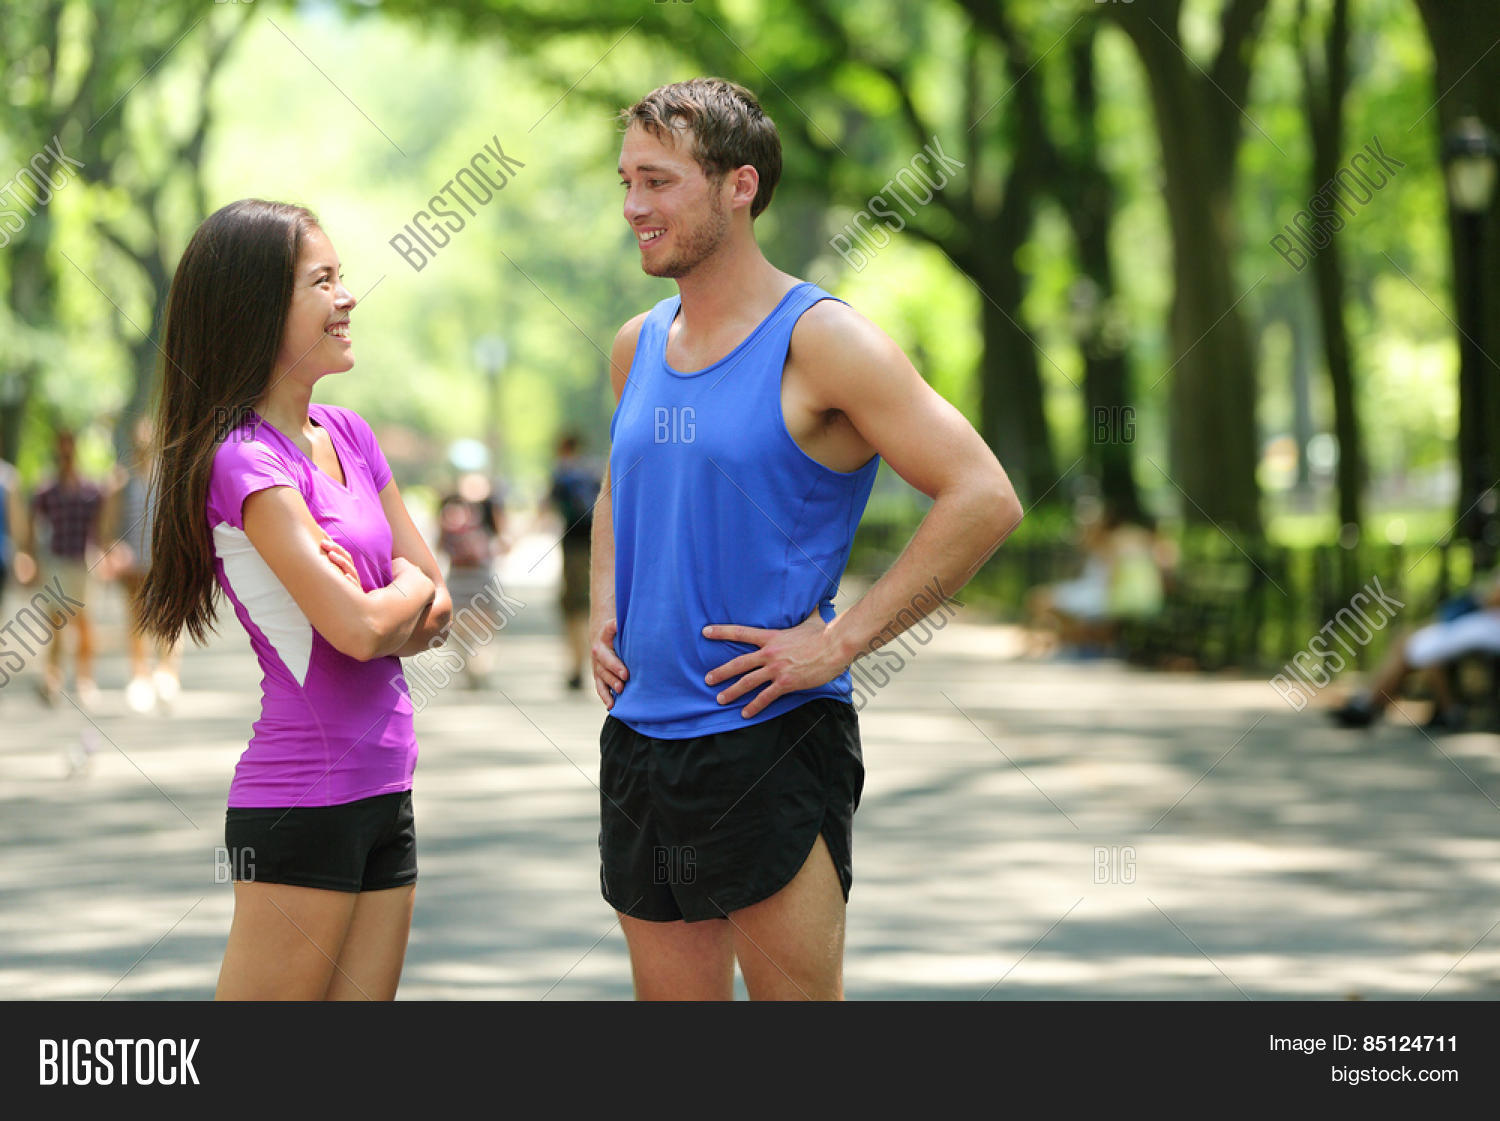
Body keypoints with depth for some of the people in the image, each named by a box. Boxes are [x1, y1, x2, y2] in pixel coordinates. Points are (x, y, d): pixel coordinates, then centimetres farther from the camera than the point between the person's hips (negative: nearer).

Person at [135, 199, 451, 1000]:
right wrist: (407, 586, 0)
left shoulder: (348, 436, 11)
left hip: (382, 793, 8)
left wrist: (375, 606, -9)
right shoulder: (245, 459, -14)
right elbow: (358, 629, -21)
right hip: (302, 803, -8)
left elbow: (434, 614, 12)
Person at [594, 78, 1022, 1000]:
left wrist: (839, 643, -17)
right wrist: (603, 614, 12)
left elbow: (985, 500, -17)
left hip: (770, 741, -7)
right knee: (672, 993, 12)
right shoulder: (638, 346, 11)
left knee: (796, 990, -2)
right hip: (639, 736, 7)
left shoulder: (821, 340, -11)